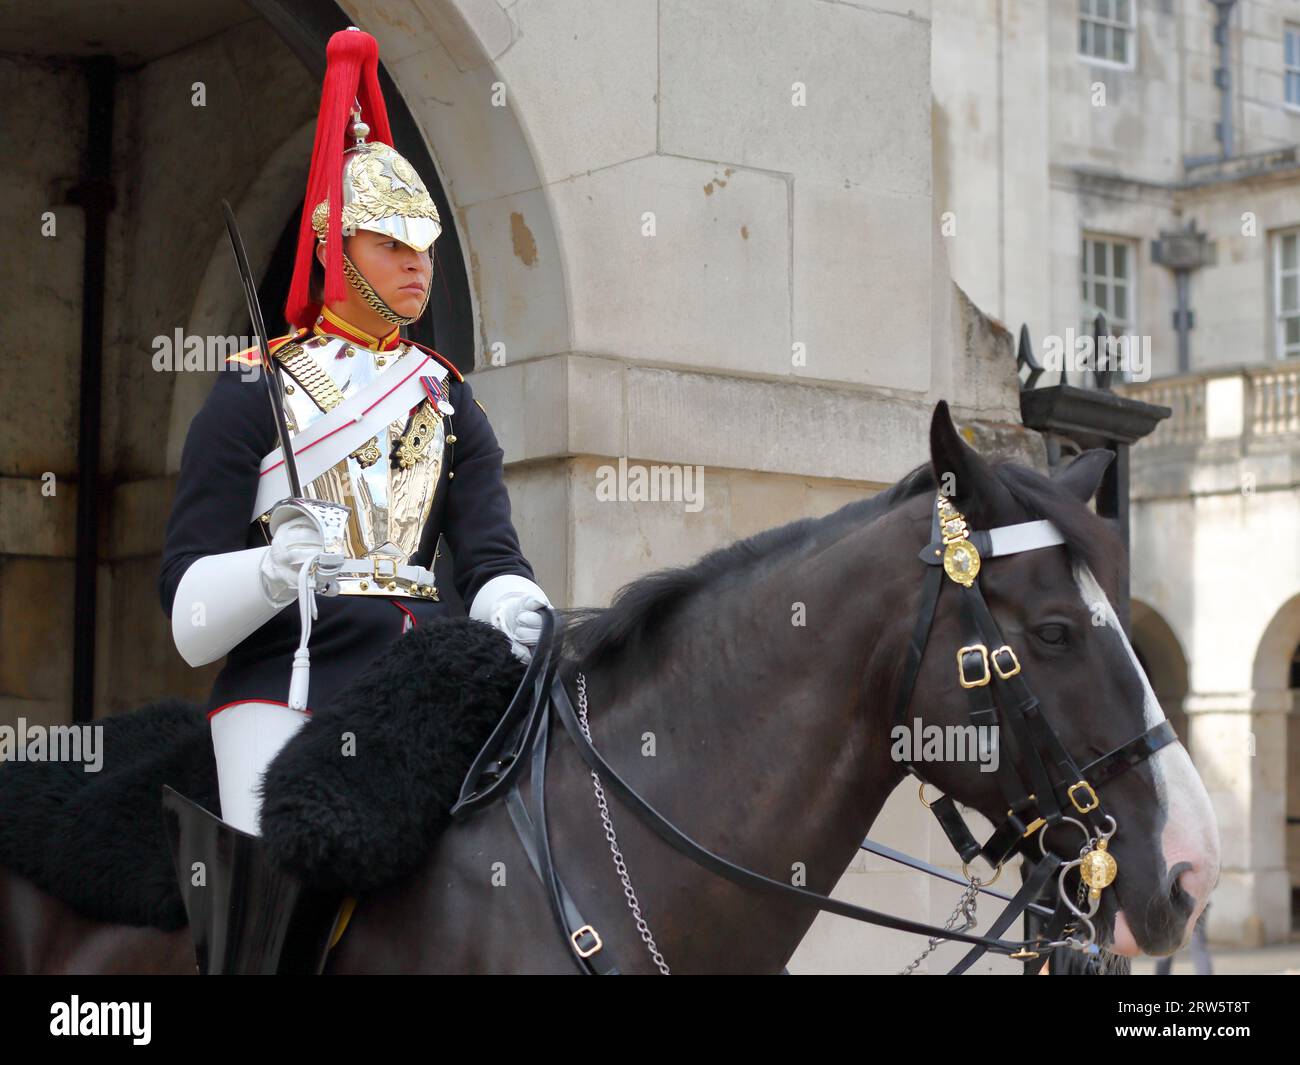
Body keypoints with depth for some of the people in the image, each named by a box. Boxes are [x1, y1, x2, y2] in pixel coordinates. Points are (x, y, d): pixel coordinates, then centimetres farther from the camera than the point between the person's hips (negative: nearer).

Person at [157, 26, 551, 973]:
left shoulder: (449, 402, 17)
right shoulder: (253, 392, 4)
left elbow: (490, 554, 6)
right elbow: (190, 593, -1)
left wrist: (518, 615, -17)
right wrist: (277, 569, -23)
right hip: (290, 679, -4)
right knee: (272, 935, -12)